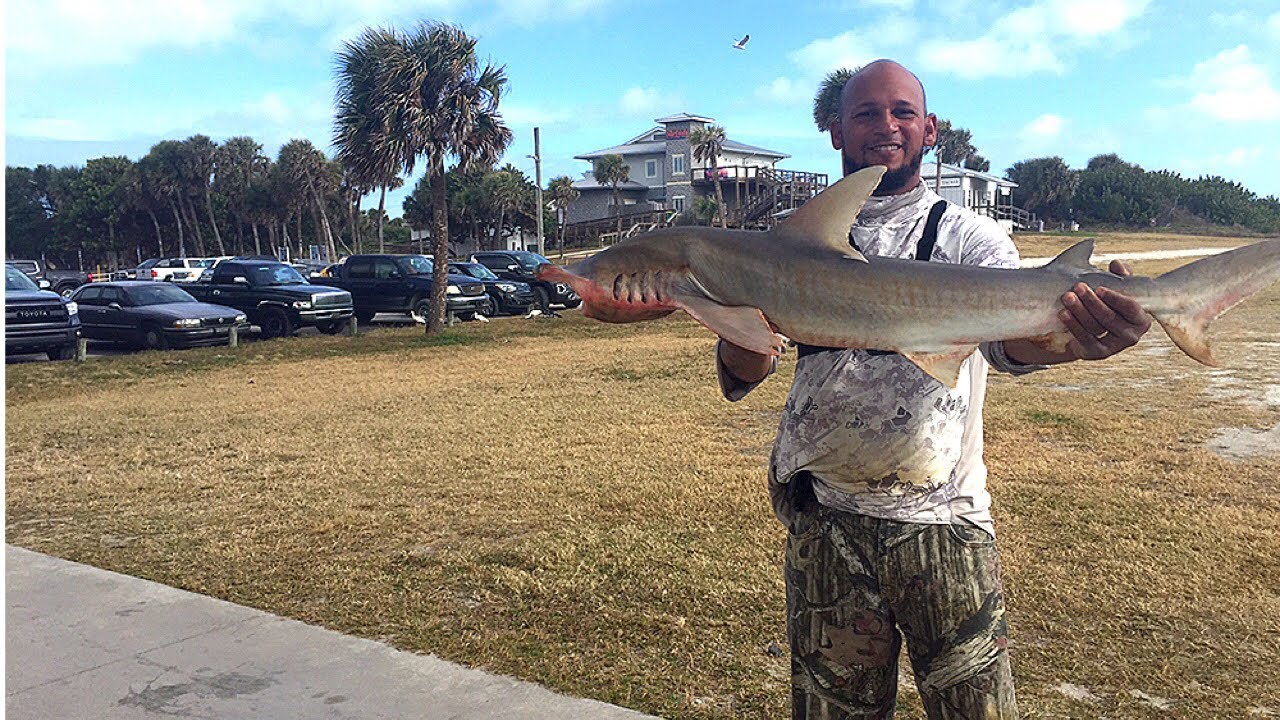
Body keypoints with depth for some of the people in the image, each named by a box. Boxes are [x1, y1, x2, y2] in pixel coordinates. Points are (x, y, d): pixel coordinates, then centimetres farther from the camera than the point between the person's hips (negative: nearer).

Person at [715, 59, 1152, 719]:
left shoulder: (969, 236, 3)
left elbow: (1010, 334, -18)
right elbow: (739, 378, -2)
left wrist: (1078, 340, -41)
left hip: (943, 521, -1)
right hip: (823, 520, 2)